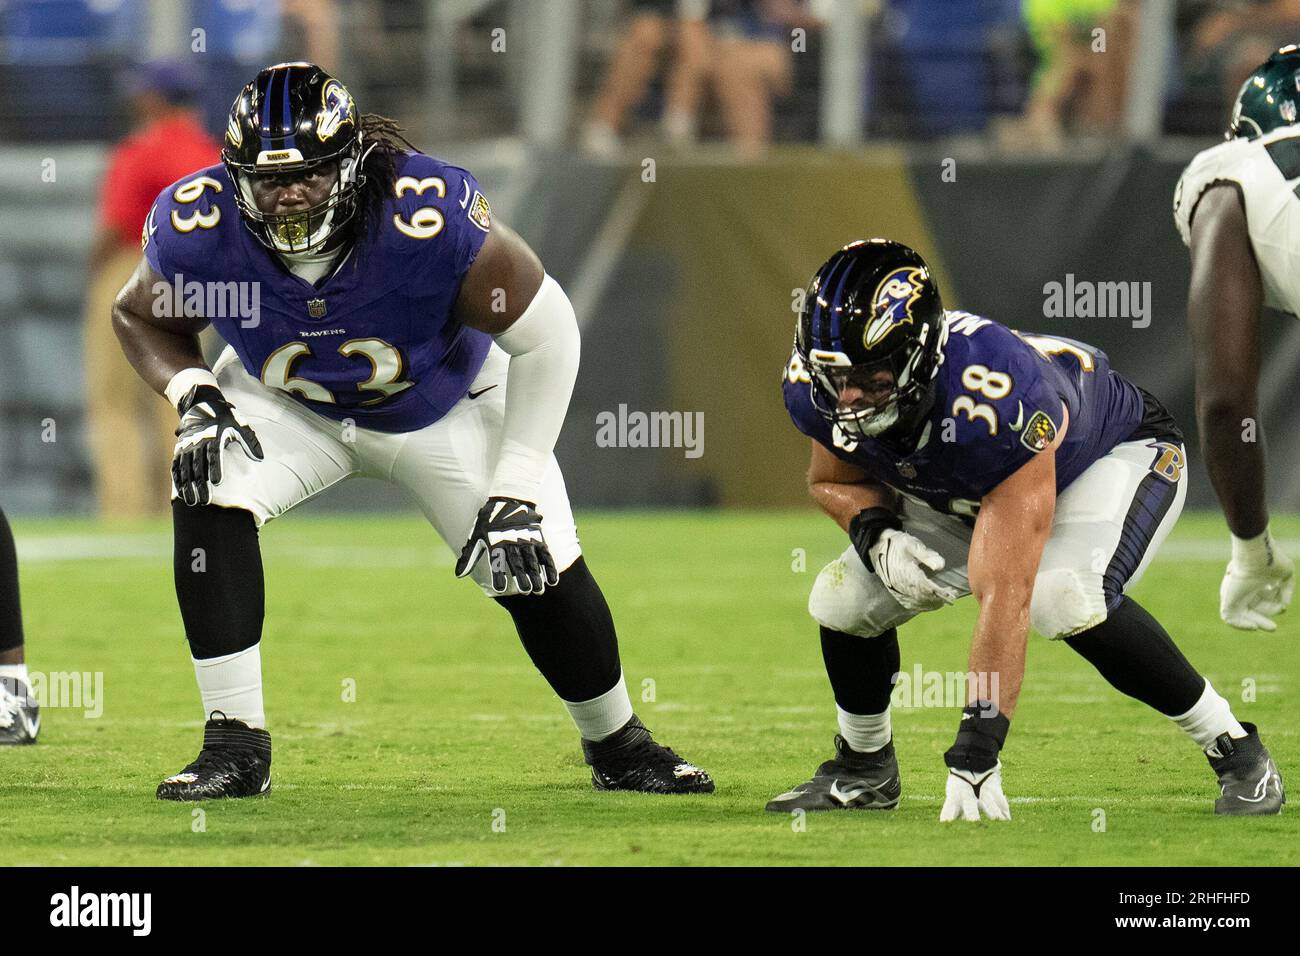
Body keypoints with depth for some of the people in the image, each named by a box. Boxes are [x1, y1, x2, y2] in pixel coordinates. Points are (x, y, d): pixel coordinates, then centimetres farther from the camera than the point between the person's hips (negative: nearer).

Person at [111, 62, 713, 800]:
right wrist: (192, 396, -26)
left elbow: (546, 334, -25)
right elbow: (144, 317, -5)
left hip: (446, 402, -1)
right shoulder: (199, 227, -30)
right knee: (208, 496, -26)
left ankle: (618, 746, 25)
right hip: (289, 405, 1)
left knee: (541, 569, -5)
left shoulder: (430, 219, -38)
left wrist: (513, 492, -25)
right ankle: (236, 747, -17)